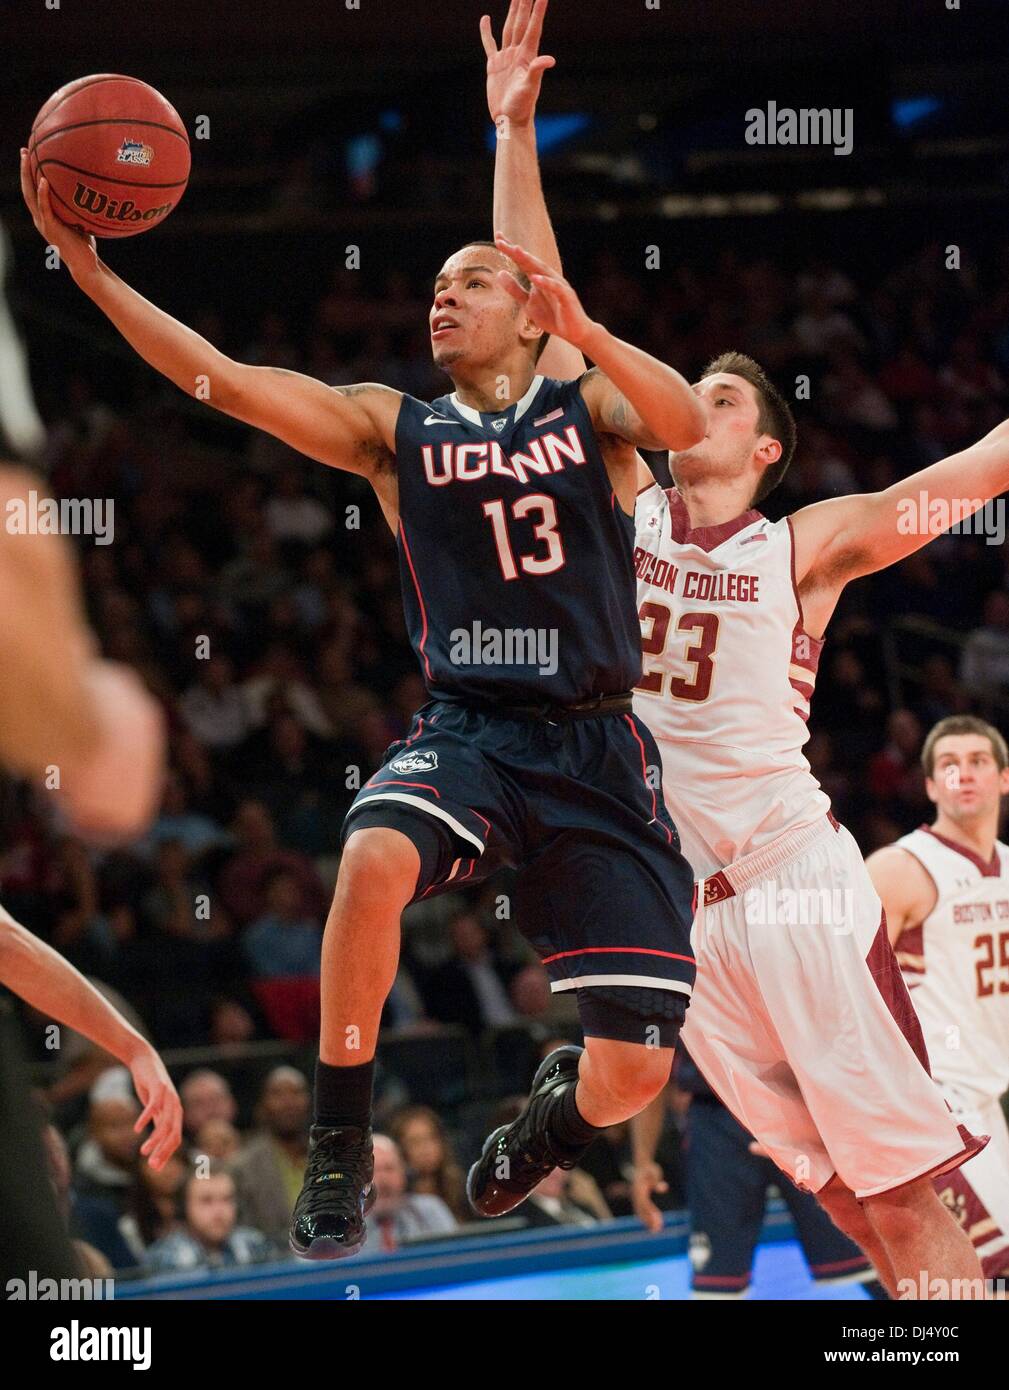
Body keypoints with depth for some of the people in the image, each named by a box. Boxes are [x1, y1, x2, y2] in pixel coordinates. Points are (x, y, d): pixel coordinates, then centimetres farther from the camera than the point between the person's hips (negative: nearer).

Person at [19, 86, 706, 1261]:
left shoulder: (592, 406, 7)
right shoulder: (393, 429, 10)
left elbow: (687, 426, -15)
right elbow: (222, 380, 0)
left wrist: (581, 327, -27)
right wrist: (90, 271, -9)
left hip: (593, 746, 0)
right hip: (463, 726, 0)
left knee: (631, 1074, -6)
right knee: (374, 860, -36)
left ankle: (547, 1114, 34)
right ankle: (339, 1148, -18)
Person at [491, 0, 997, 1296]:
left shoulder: (804, 547, 3)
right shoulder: (620, 511, 10)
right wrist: (516, 136, 4)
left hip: (793, 883, -3)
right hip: (668, 902, 3)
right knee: (840, 1193, 3)